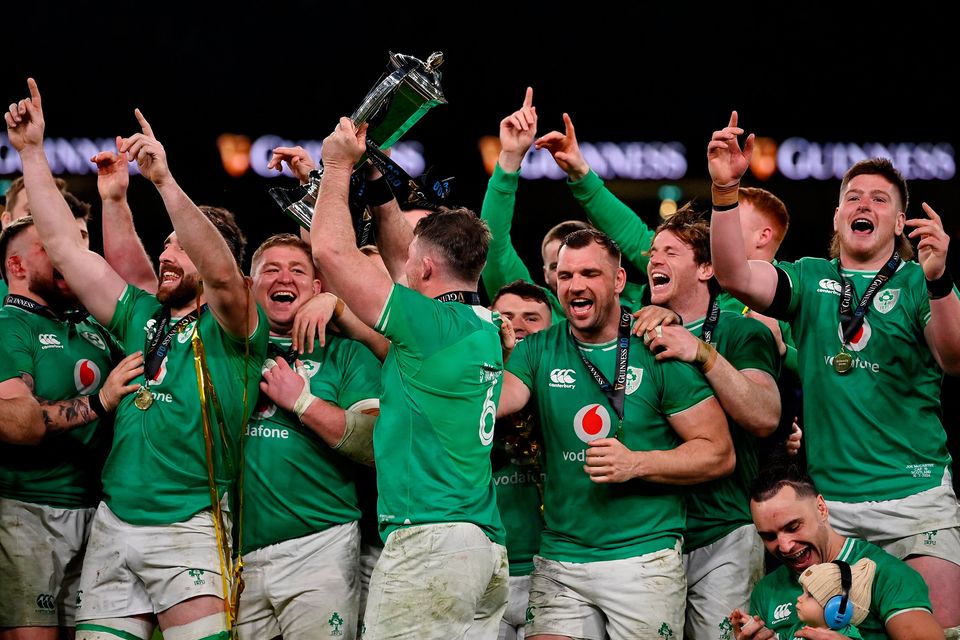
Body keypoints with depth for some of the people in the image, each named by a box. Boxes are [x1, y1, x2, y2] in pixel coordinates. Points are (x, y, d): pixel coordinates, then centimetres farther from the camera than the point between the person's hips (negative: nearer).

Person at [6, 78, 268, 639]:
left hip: (188, 529, -5)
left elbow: (222, 272, -23)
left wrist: (165, 180, -31)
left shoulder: (229, 328, -1)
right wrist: (31, 151, 12)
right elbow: (64, 245, 16)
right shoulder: (142, 317, 16)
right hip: (114, 526, 6)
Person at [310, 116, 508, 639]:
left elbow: (330, 249, -6)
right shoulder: (483, 326, 15)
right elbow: (397, 251, 30)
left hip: (427, 540, -9)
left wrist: (339, 165, 7)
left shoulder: (431, 324, -9)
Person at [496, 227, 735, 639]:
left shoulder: (658, 351, -3)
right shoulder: (538, 351, 7)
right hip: (559, 560, 3)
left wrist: (637, 464, -16)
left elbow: (719, 454, -3)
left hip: (645, 556, -3)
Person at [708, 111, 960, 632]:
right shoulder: (810, 279, 11)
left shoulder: (918, 282, 3)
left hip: (915, 493, -2)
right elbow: (734, 276, -6)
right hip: (826, 498, 2)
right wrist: (725, 189, -20)